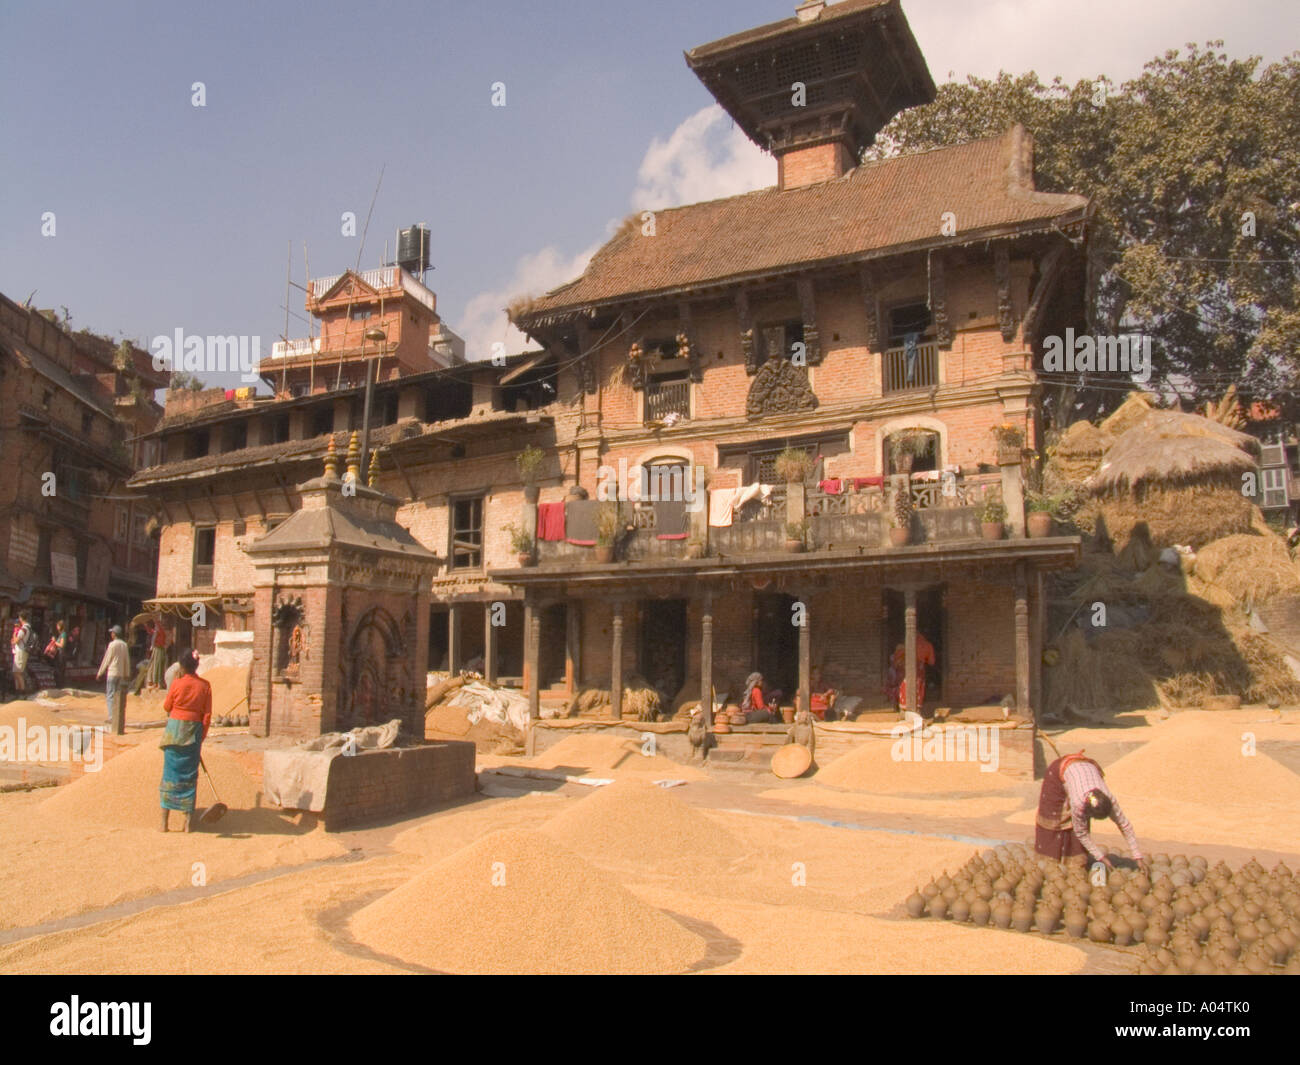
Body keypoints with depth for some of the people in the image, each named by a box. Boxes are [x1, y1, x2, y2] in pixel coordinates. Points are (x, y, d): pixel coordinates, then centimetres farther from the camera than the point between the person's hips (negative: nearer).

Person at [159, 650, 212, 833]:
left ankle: (164, 821, 7)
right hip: (194, 730, 1)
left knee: (170, 773, 6)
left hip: (175, 728, -1)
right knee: (190, 775, 8)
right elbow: (207, 715, 0)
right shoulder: (205, 686, -1)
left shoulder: (177, 684, -7)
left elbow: (166, 706, 7)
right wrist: (201, 737, 7)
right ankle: (189, 821, 7)